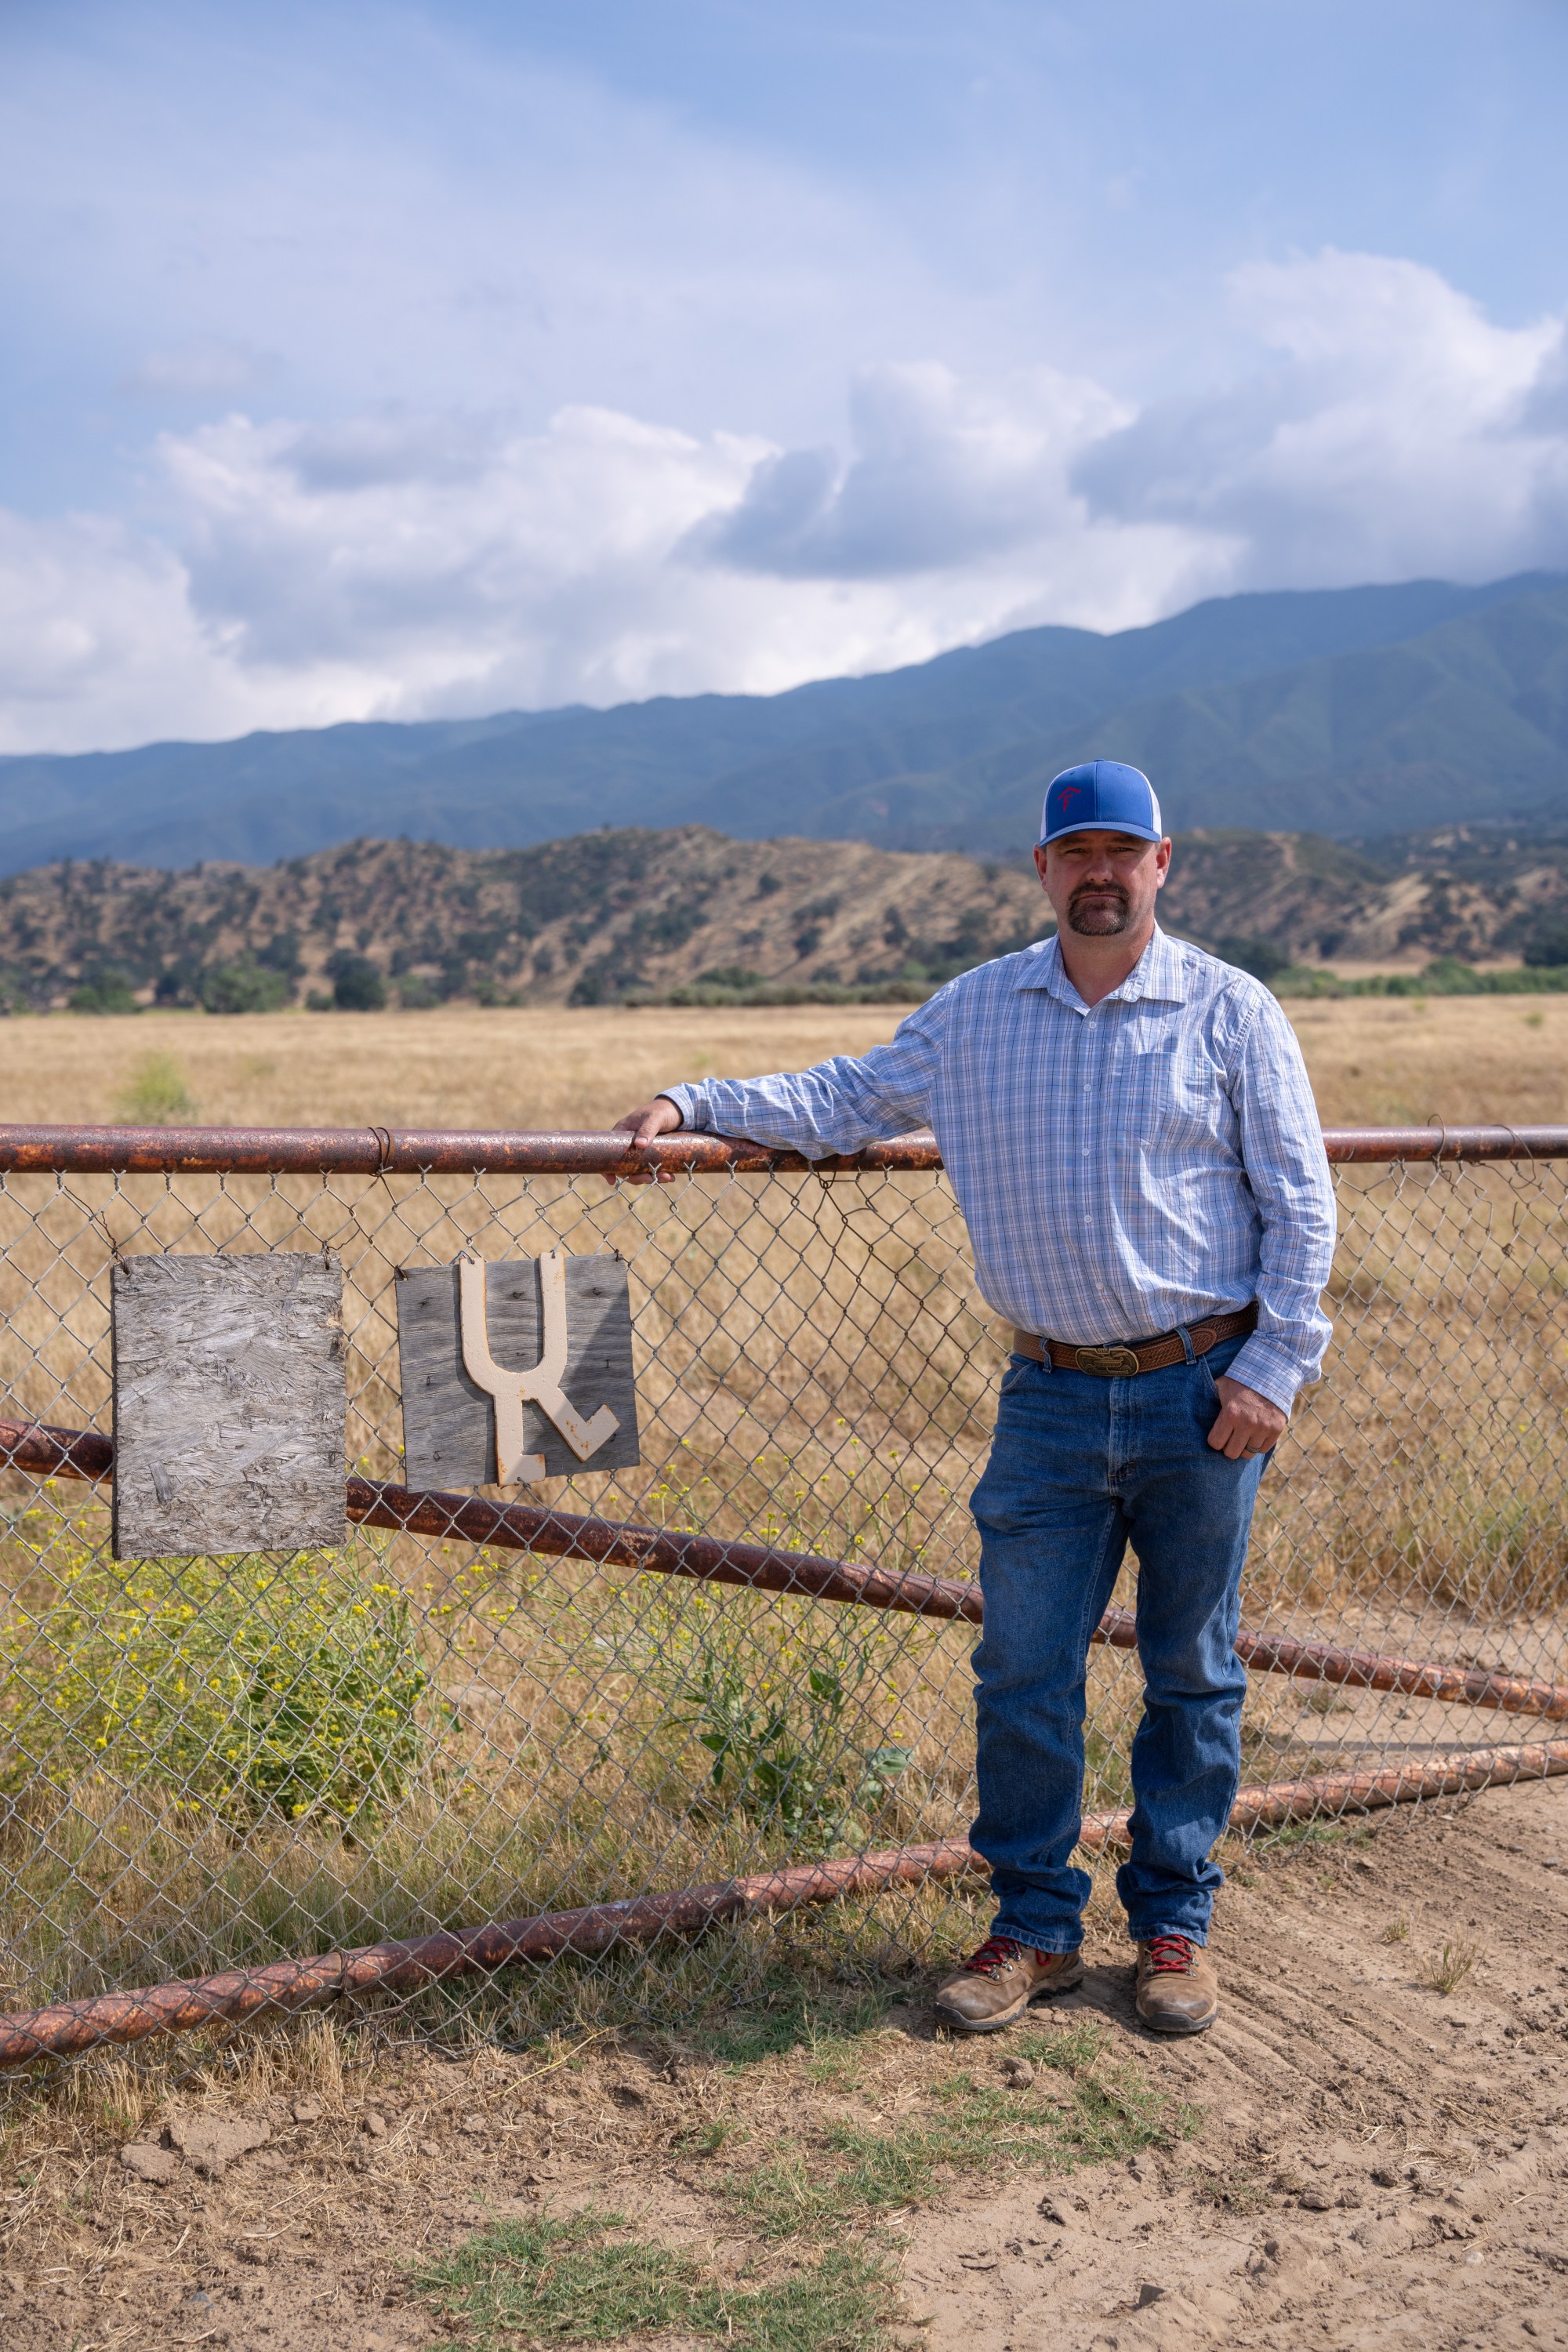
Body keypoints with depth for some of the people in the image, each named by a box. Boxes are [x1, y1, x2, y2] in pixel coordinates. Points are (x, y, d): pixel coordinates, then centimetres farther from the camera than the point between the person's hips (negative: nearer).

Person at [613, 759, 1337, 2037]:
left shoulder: (1231, 1012, -1)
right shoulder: (976, 1011, 7)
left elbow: (1300, 1204, 0)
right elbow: (850, 1097, 14)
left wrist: (1273, 1366, -8)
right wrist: (696, 1101, 3)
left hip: (1203, 1393, -2)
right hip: (1052, 1396, 2)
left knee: (1193, 1672, 8)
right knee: (1022, 1672, 3)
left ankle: (1175, 1922, 24)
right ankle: (1036, 1927, 18)